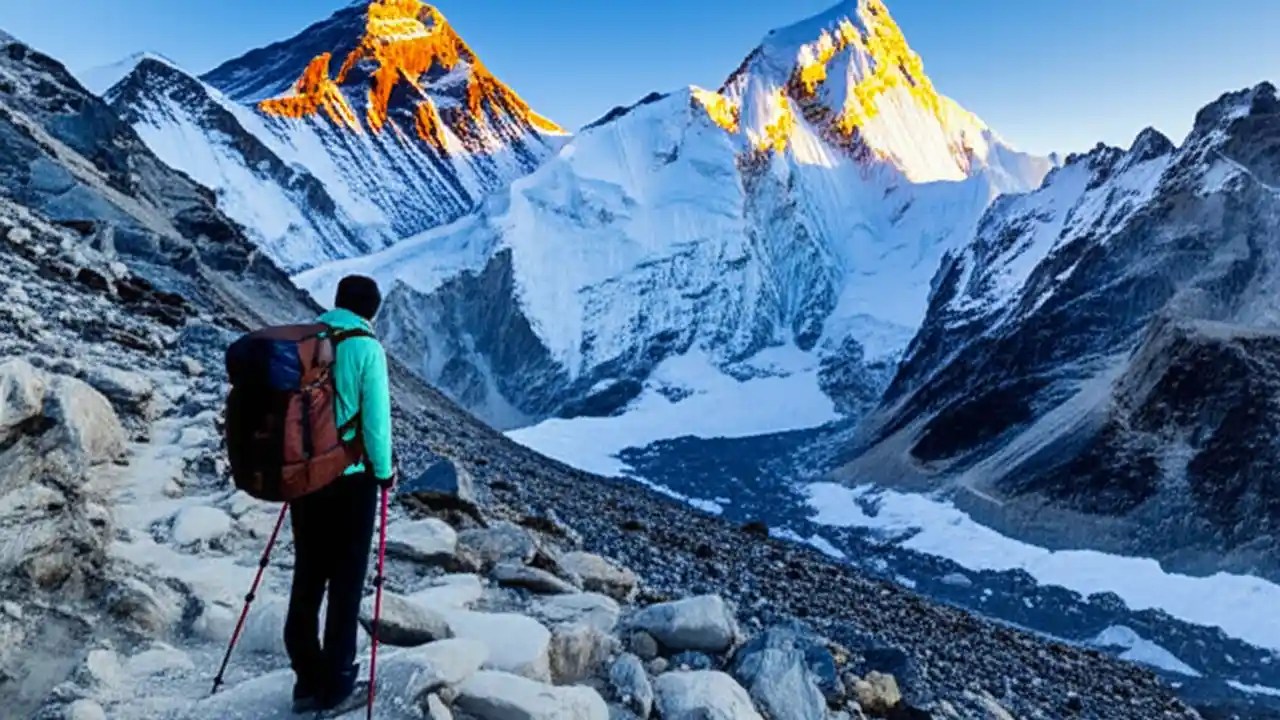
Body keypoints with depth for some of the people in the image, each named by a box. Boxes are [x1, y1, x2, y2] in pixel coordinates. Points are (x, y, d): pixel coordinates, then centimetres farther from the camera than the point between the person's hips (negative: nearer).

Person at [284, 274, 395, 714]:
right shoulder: (366, 348, -13)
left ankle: (307, 680, 25)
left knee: (307, 578, 15)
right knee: (346, 583, 7)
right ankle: (336, 687, 16)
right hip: (350, 479, -5)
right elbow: (375, 418, -15)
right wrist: (384, 471, -1)